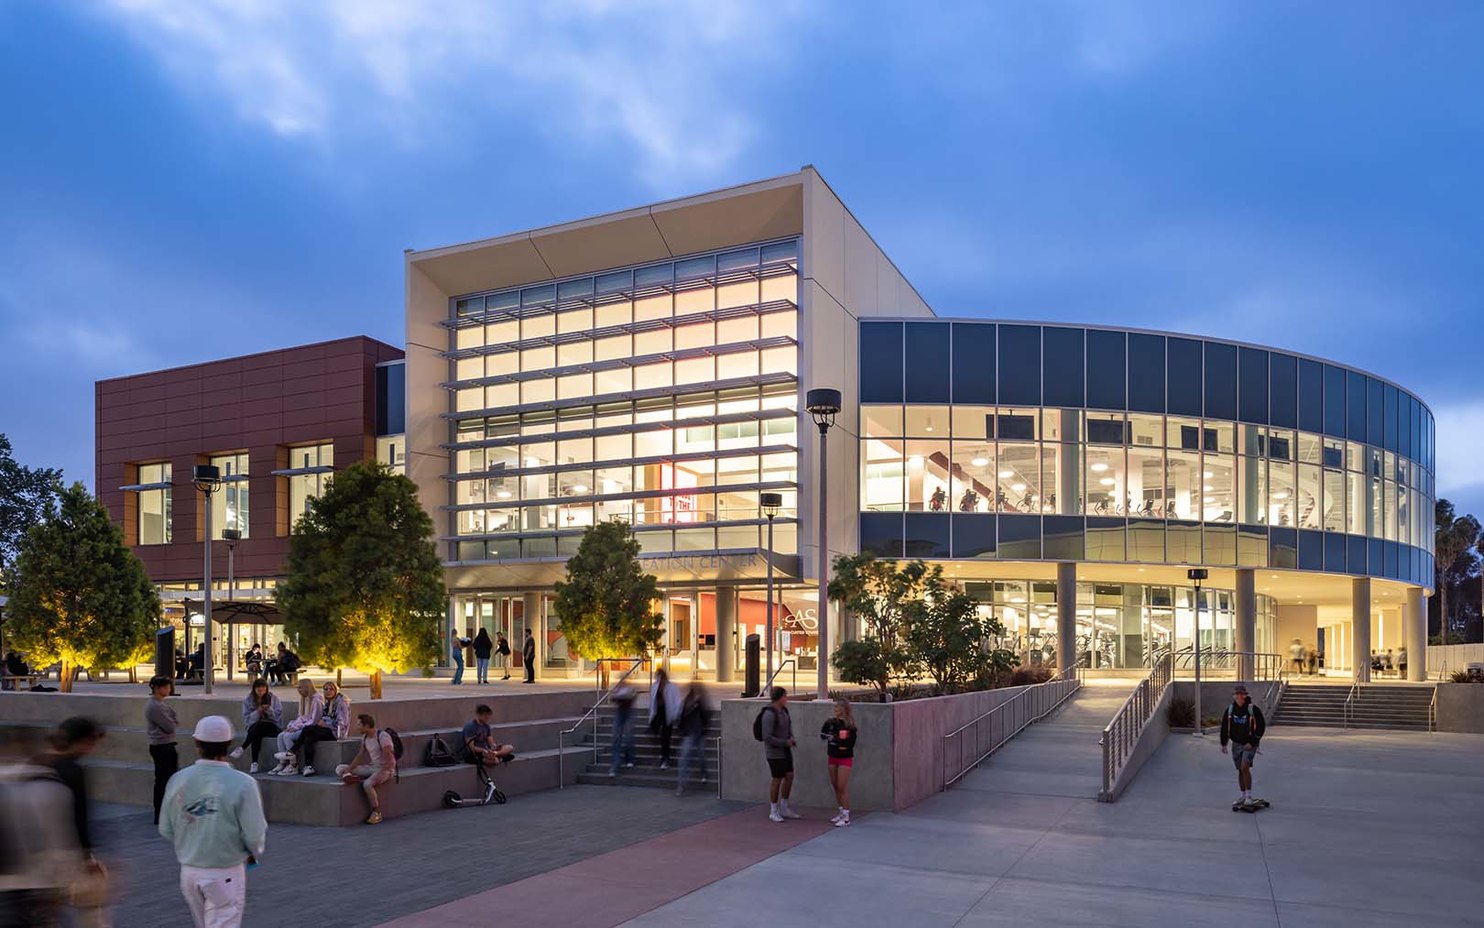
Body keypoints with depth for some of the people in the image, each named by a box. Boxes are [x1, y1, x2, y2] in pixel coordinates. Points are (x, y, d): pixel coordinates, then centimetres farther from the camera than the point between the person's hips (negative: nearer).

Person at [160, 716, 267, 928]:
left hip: (189, 872, 5)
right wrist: (253, 853, 6)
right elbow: (255, 835, -16)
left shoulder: (178, 780, -7)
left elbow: (165, 831, 2)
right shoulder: (242, 784, -20)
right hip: (225, 874, -5)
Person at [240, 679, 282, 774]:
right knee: (256, 735, -34)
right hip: (254, 726, 1)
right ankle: (254, 763, -37)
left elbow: (279, 714, -2)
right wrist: (257, 712, -18)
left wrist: (269, 710, -19)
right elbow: (246, 718, -1)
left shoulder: (273, 698, 3)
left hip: (272, 727, -1)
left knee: (260, 724, -35)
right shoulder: (247, 699, 5)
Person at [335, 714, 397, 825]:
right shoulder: (364, 737, 9)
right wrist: (348, 769, -6)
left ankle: (377, 813, -19)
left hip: (385, 768, -8)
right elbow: (360, 756, 7)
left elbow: (388, 757, -21)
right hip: (371, 767, 8)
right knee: (339, 769, 1)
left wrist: (387, 772, -29)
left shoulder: (382, 736, -17)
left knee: (367, 784, -37)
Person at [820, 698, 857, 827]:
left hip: (845, 758, -6)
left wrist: (835, 739, -23)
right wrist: (827, 725, -18)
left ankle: (846, 816, -1)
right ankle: (841, 811, 25)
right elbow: (822, 735, -2)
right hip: (832, 757, 6)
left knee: (843, 787, -6)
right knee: (835, 786, 12)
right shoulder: (831, 722, 3)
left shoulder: (849, 725, -12)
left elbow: (850, 742, -17)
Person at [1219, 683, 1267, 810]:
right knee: (1240, 770, 9)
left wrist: (1252, 742, -12)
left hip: (1249, 744, -4)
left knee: (1245, 767, -19)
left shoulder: (1253, 710, -10)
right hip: (1236, 744, 4)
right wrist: (1223, 743, 9)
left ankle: (1249, 795, -10)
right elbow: (1224, 727, 11)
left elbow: (1261, 727, -7)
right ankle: (1243, 795, 21)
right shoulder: (1230, 710, 2)